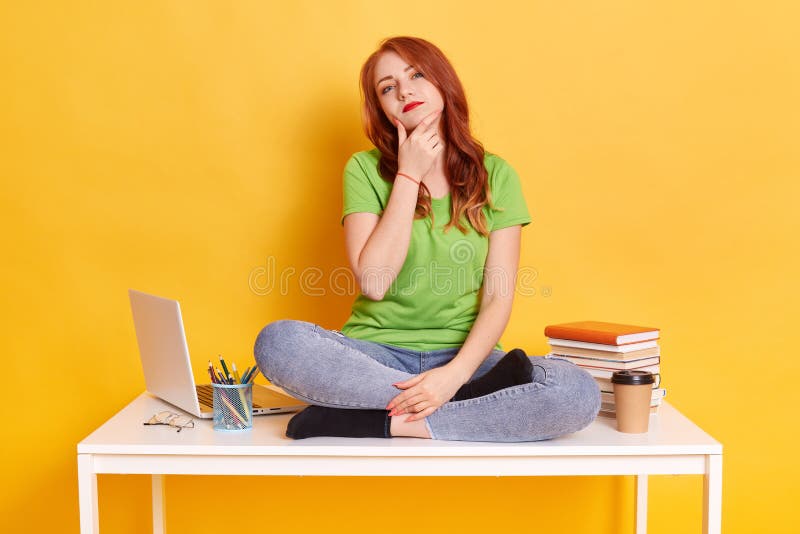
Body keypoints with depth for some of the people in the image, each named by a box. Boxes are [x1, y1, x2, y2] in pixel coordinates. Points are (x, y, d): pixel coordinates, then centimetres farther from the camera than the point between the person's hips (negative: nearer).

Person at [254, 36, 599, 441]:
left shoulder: (495, 176, 3)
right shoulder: (366, 169, 2)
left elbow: (499, 297, -4)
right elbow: (373, 282, -11)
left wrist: (455, 373, -21)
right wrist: (409, 176, -9)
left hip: (463, 354, 1)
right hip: (377, 353, 0)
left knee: (579, 394, -27)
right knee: (277, 341, -31)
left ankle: (374, 422, -23)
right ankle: (476, 399, -22)